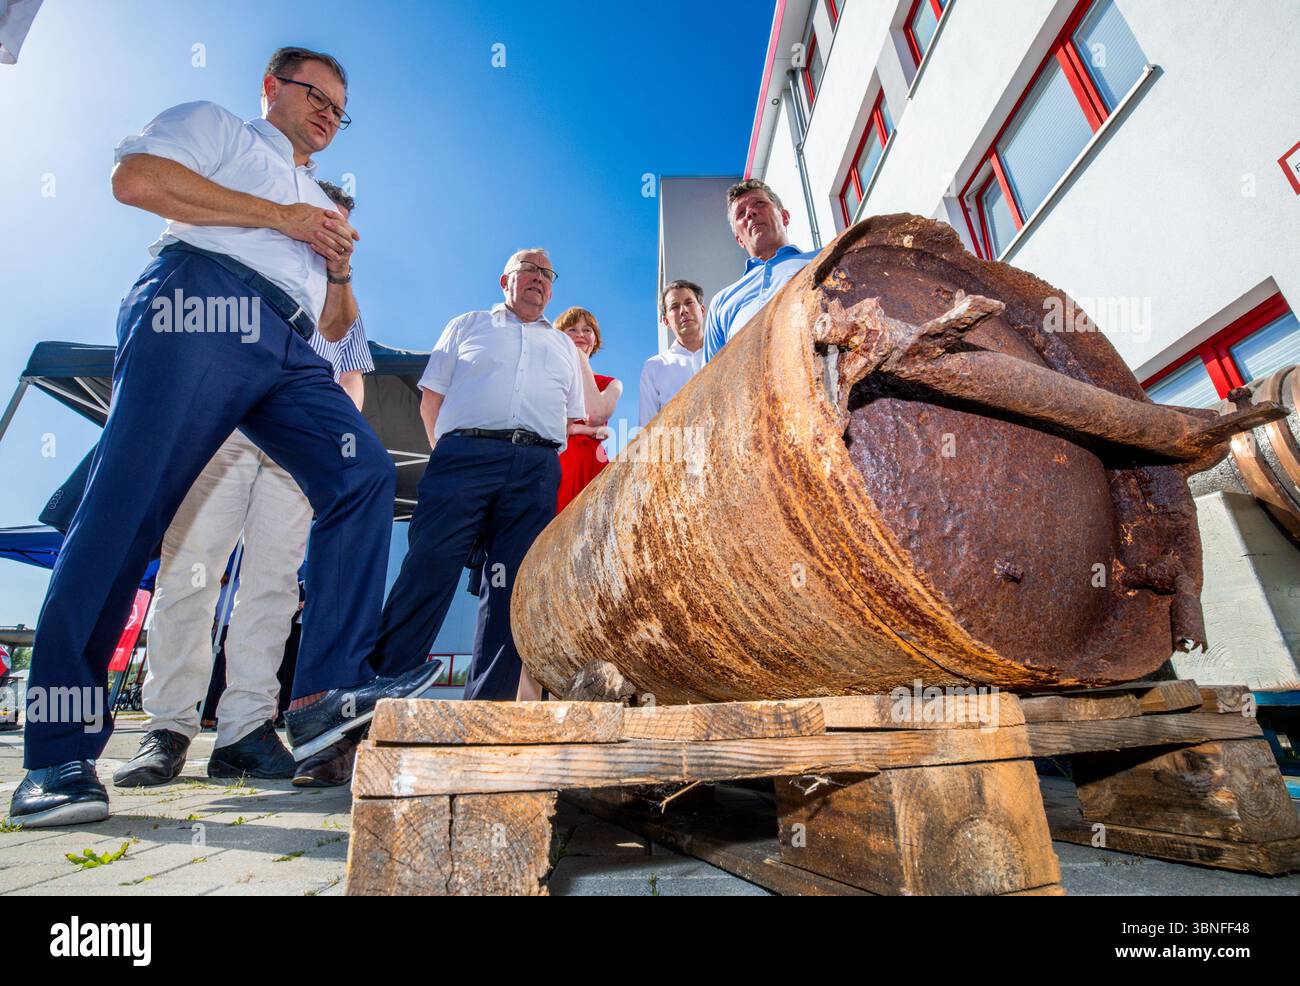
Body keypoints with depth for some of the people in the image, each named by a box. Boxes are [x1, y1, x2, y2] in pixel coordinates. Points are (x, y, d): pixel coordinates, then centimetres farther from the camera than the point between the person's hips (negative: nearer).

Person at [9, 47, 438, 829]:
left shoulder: (321, 206, 37)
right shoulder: (214, 125, 23)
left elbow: (336, 326, 30)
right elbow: (136, 178, 1)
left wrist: (340, 269, 11)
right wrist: (279, 216, 1)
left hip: (288, 352, 6)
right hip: (202, 308, -5)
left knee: (366, 474, -18)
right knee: (127, 512, -12)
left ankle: (329, 690, -18)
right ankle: (59, 754, -5)